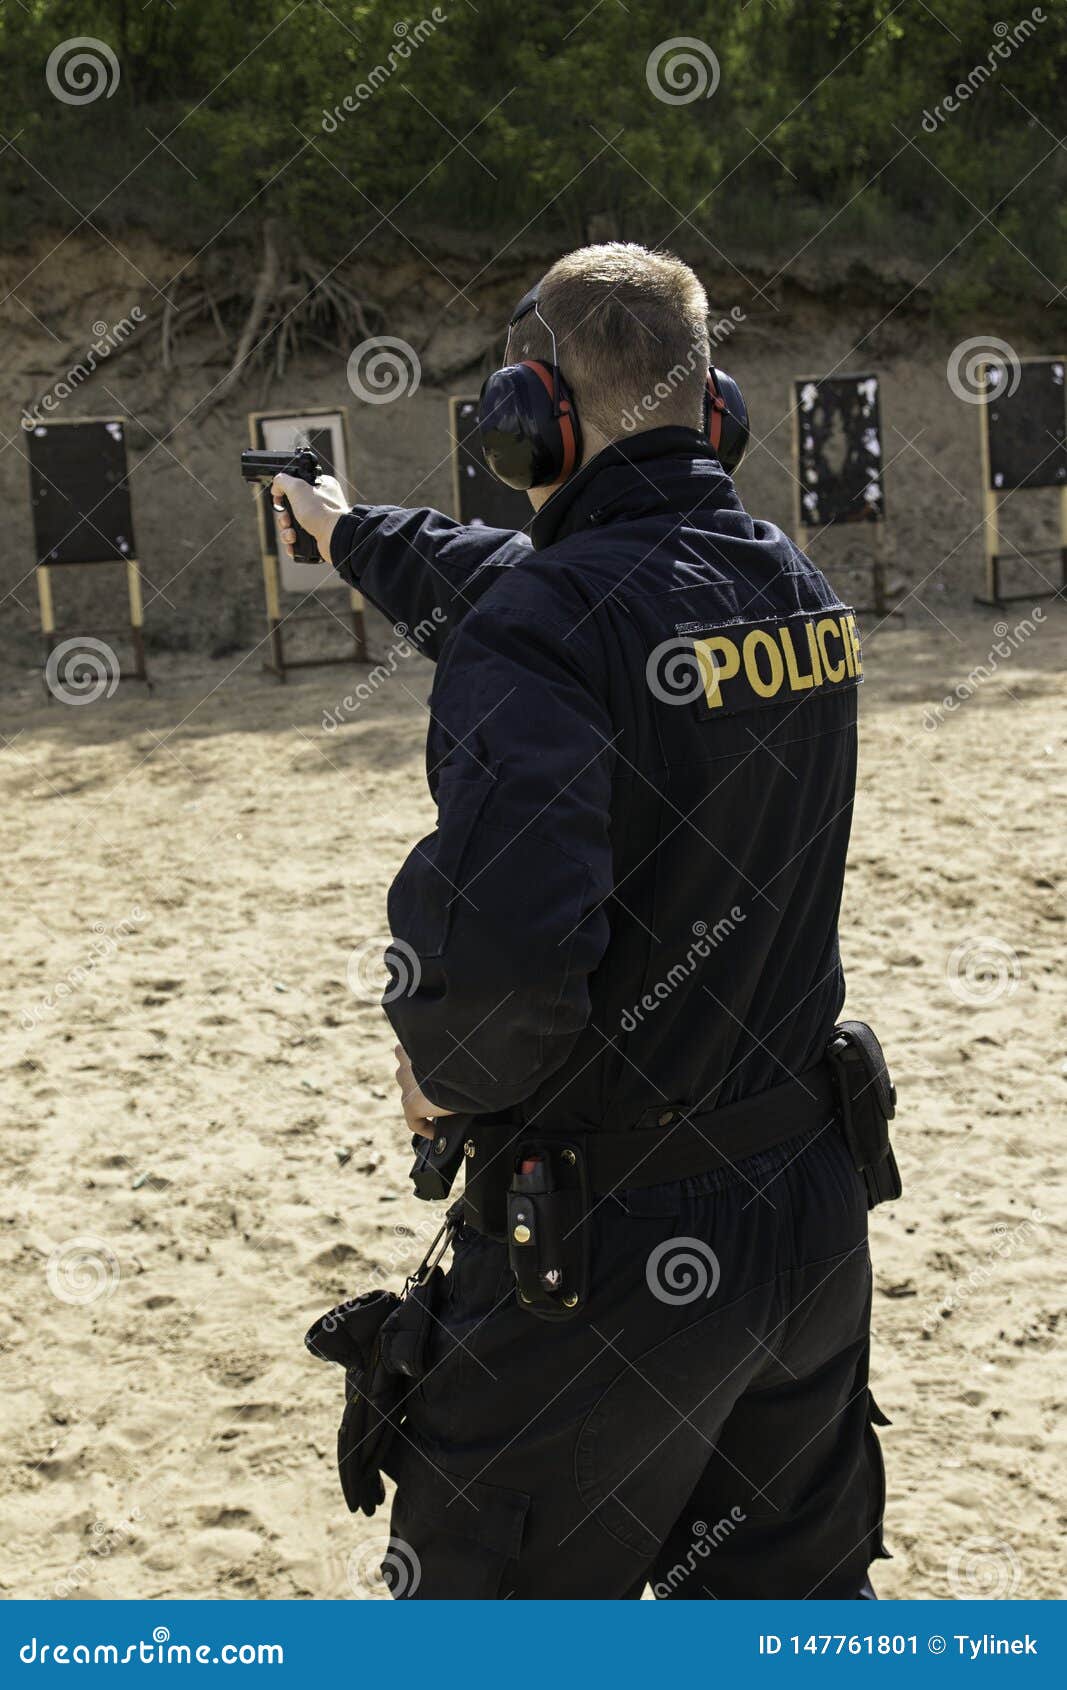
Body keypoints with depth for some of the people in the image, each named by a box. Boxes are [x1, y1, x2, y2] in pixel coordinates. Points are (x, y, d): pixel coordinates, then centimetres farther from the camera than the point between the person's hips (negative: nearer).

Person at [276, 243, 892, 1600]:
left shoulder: (545, 628, -22)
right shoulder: (794, 585, 3)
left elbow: (505, 954, -35)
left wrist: (444, 1076, -13)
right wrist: (352, 532, 35)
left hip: (612, 1254, -7)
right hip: (810, 1219, 7)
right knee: (794, 1592, 23)